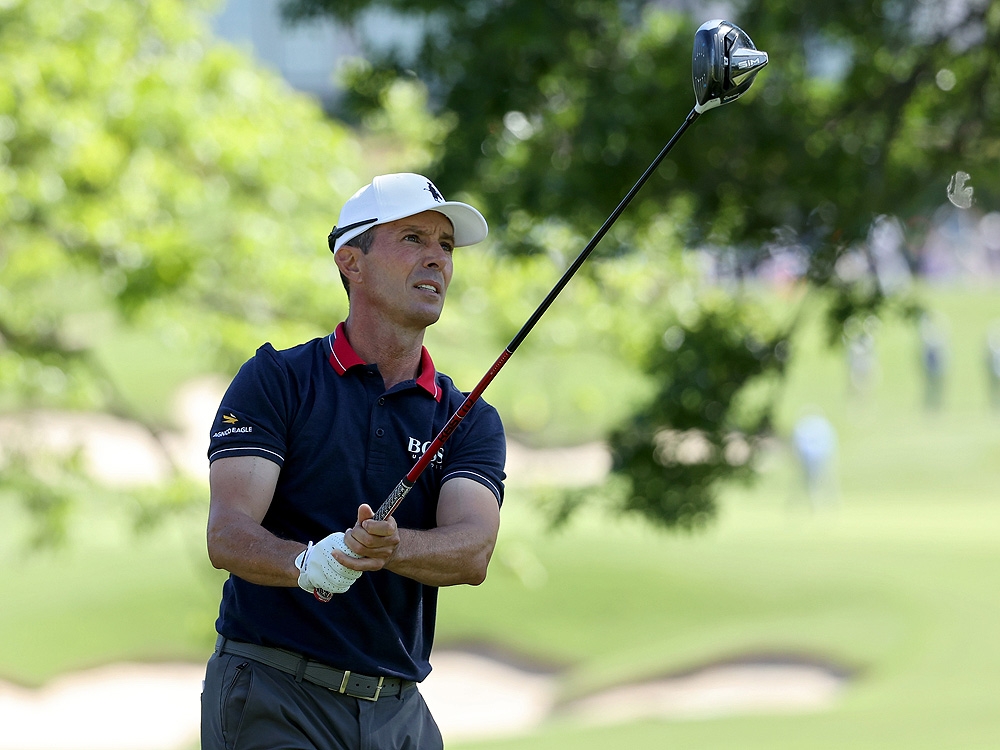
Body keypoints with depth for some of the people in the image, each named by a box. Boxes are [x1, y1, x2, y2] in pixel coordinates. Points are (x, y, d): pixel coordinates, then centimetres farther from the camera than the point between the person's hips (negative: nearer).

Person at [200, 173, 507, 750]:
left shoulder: (470, 421, 8)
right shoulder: (277, 379, 0)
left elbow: (473, 549, -10)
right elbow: (228, 534, -12)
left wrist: (390, 547, -31)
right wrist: (308, 562, -32)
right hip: (272, 698, -4)